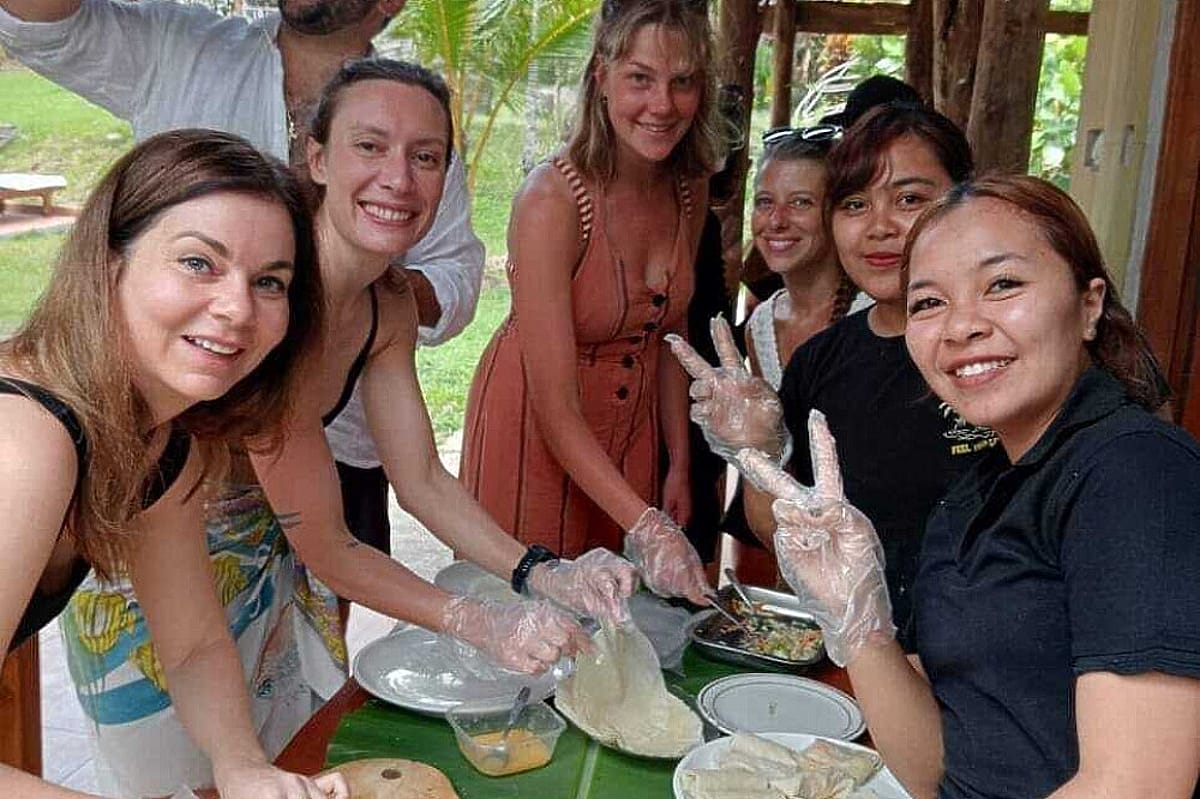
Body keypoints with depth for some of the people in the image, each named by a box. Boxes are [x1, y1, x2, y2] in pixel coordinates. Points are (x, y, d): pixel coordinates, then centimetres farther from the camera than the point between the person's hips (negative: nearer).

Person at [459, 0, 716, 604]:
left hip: (631, 433, 6)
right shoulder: (552, 199, -25)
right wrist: (647, 526, -34)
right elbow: (554, 403, -28)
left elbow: (667, 334, 7)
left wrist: (679, 465, 3)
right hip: (536, 432, -5)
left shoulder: (690, 192, -6)